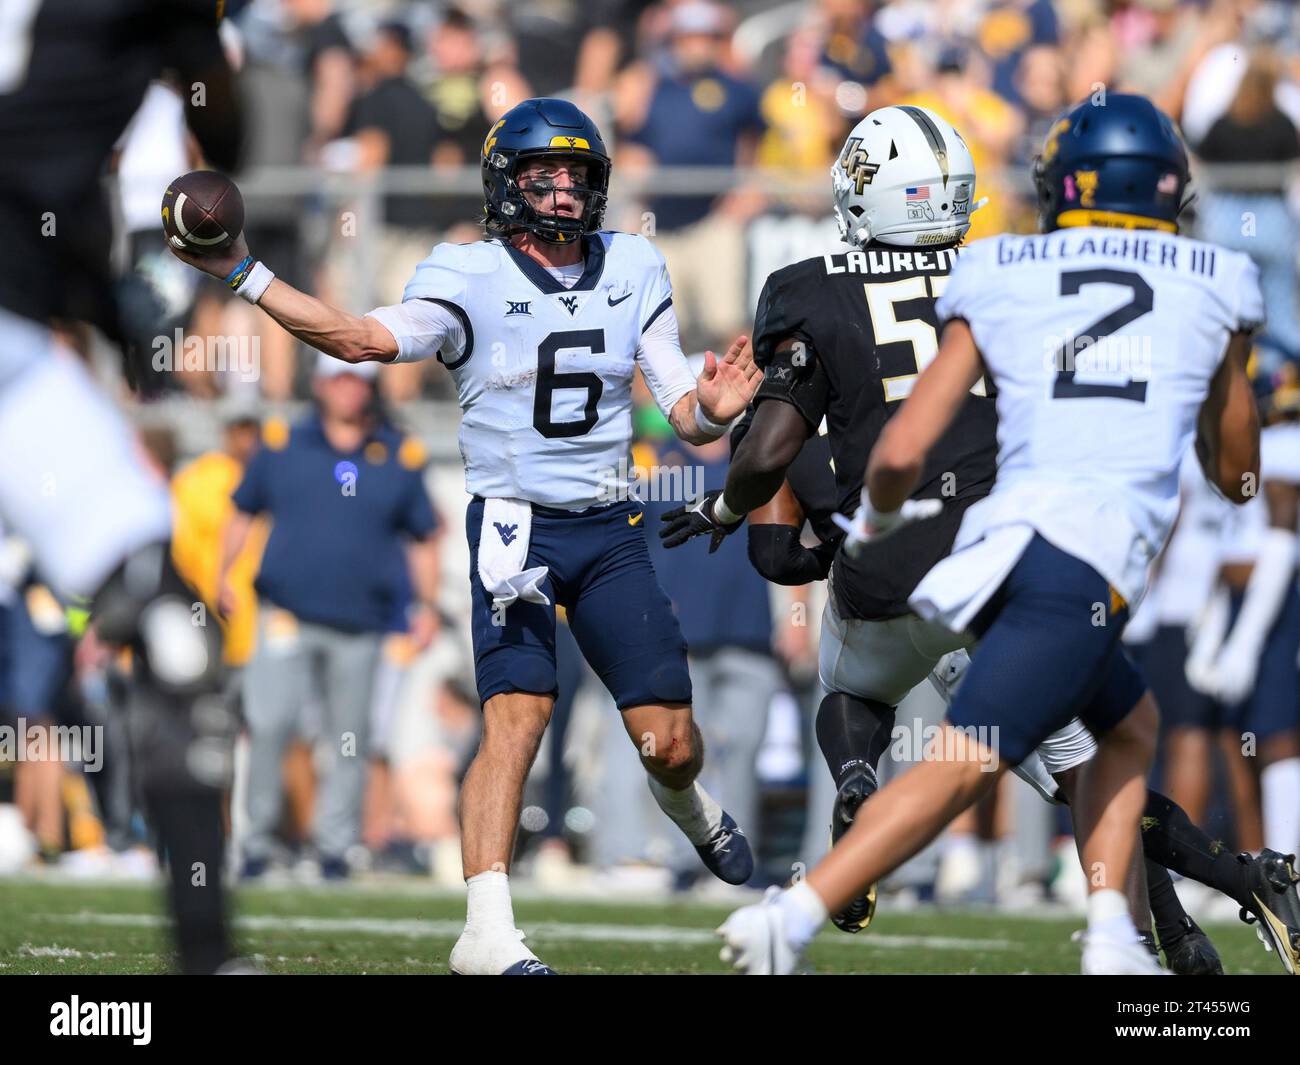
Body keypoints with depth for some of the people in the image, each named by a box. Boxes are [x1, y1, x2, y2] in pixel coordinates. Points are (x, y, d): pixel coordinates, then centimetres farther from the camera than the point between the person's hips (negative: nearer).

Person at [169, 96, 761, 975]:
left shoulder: (633, 270, 5)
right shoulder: (470, 277, -7)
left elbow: (681, 411, 6)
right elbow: (365, 339, -24)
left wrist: (712, 408, -19)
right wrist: (241, 272, -35)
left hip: (610, 529, 4)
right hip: (516, 528, -3)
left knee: (670, 741, 4)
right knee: (517, 713, -21)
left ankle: (686, 801, 43)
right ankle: (489, 933, -24)